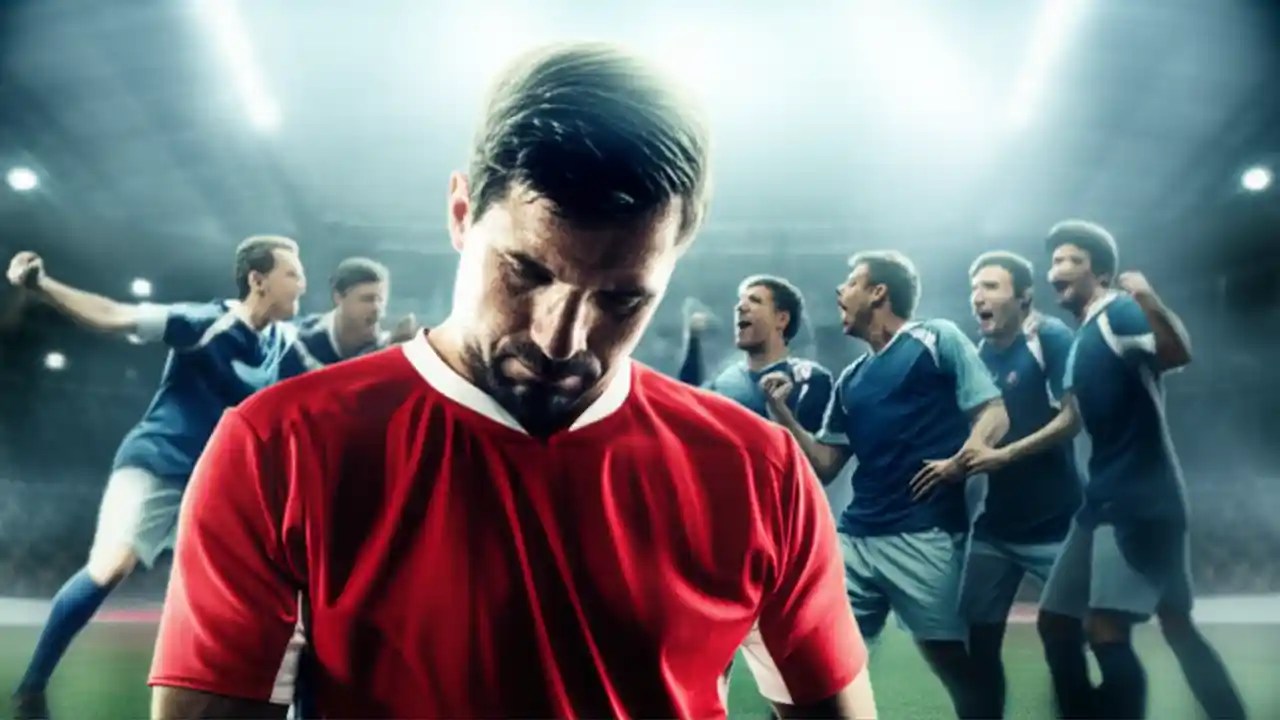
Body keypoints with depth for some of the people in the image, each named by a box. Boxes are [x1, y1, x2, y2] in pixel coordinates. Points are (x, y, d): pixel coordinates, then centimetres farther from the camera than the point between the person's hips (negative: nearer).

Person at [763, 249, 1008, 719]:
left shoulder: (937, 339, 3)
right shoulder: (850, 381, 20)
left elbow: (994, 416, -3)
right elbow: (823, 466, 17)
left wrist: (958, 462, -20)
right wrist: (781, 411, 8)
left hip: (923, 537, -6)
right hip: (855, 538, 6)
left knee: (951, 661, -2)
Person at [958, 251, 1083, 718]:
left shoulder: (1050, 336, -10)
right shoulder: (978, 354, 8)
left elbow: (1074, 417, -18)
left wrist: (1005, 455, -23)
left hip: (1053, 521, -6)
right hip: (996, 522, 6)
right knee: (980, 637, 7)